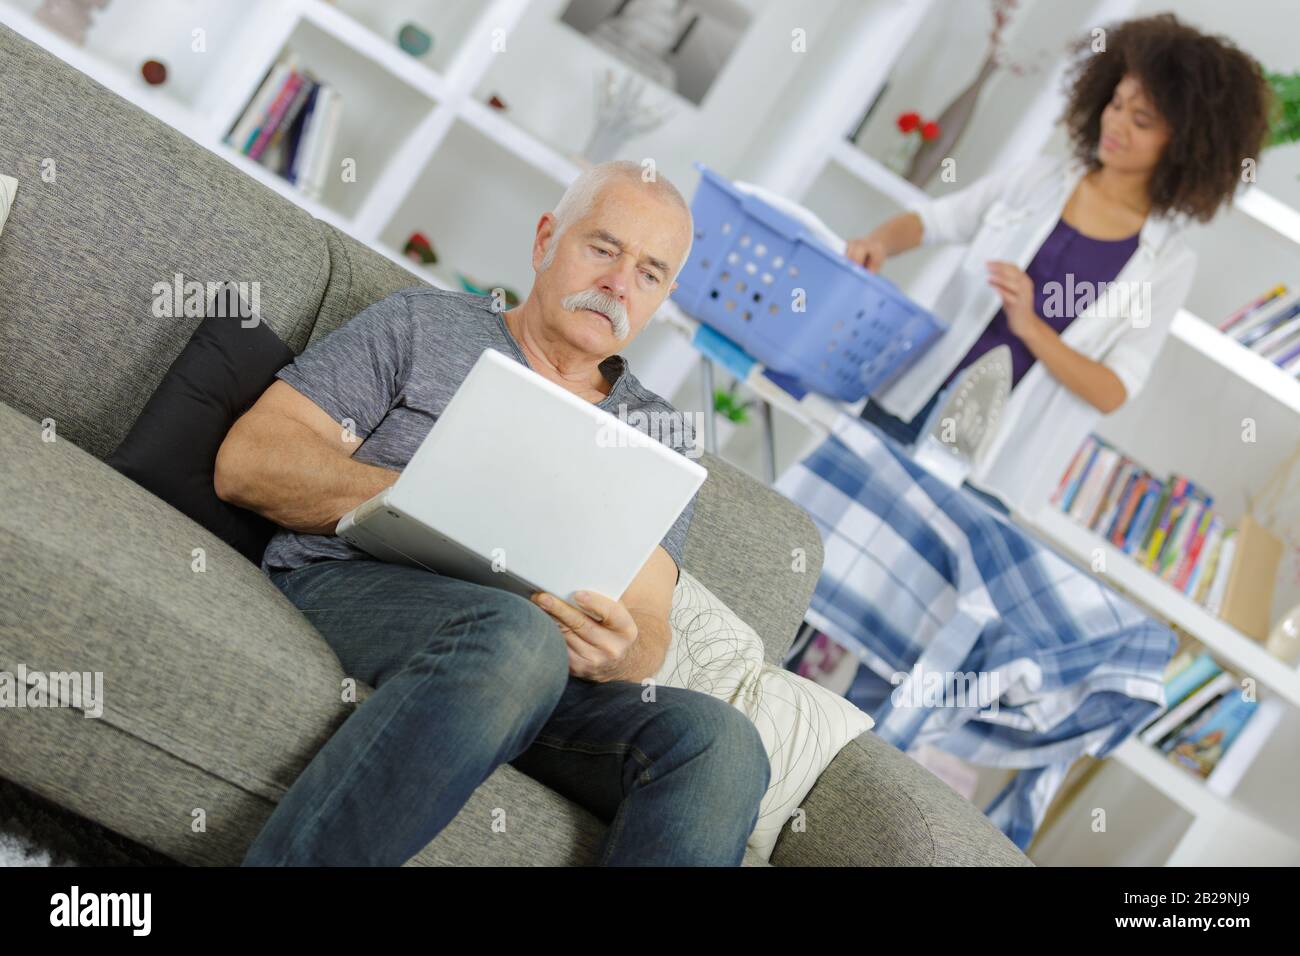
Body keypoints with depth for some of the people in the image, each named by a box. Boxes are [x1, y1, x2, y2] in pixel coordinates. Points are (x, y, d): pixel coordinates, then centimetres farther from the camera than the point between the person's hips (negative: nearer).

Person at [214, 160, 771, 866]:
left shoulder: (660, 437, 21)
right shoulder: (423, 324, 15)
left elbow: (648, 623, 8)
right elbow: (246, 462, 4)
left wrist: (614, 652, -18)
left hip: (540, 678, 3)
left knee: (719, 741, -27)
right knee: (517, 636, -38)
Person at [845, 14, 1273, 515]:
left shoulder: (1168, 261, -5)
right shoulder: (1036, 181, 1)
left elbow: (1114, 392, -9)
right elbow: (932, 219, 10)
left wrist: (1030, 328, -24)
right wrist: (880, 241, -12)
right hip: (909, 404, 3)